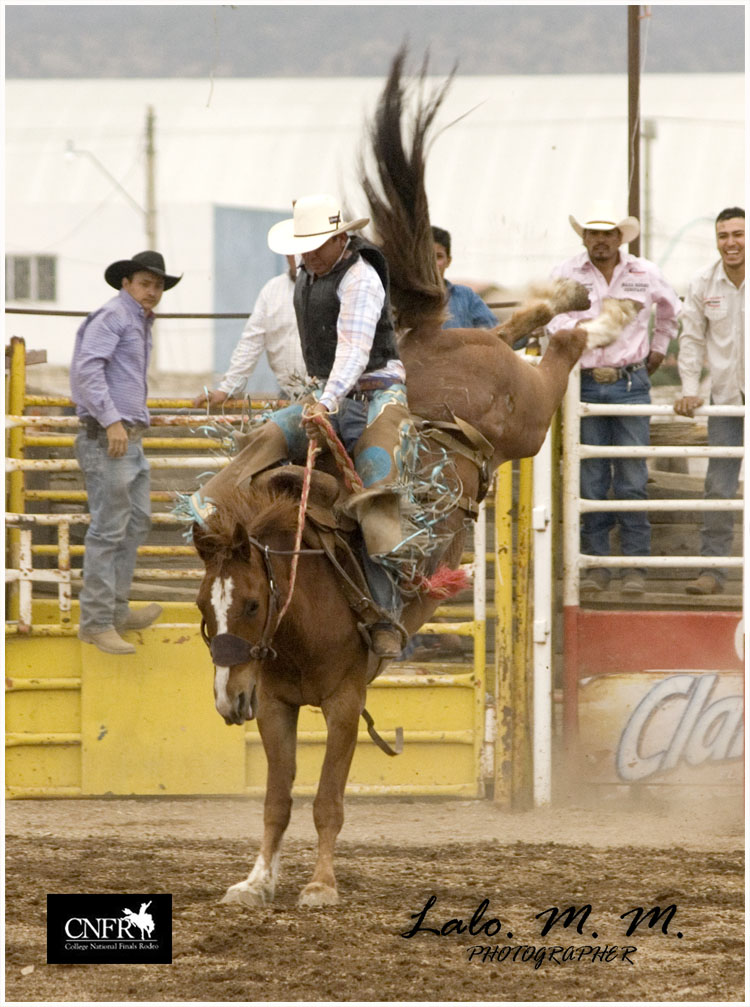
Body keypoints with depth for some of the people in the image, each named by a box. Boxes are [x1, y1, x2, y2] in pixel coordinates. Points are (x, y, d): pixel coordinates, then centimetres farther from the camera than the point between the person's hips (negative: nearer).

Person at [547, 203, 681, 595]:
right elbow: (554, 317, -15)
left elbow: (671, 308, 25)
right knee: (590, 480, 3)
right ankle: (597, 563, 10)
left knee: (632, 478, -1)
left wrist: (659, 348, 20)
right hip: (585, 383, 0)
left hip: (630, 383, 0)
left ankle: (635, 565, 3)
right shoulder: (566, 273, 0)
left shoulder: (645, 274, 5)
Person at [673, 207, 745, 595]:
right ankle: (712, 570, 3)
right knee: (717, 487, -1)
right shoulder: (703, 285, 1)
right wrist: (689, 390, 0)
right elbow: (692, 339, 8)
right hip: (725, 398, 2)